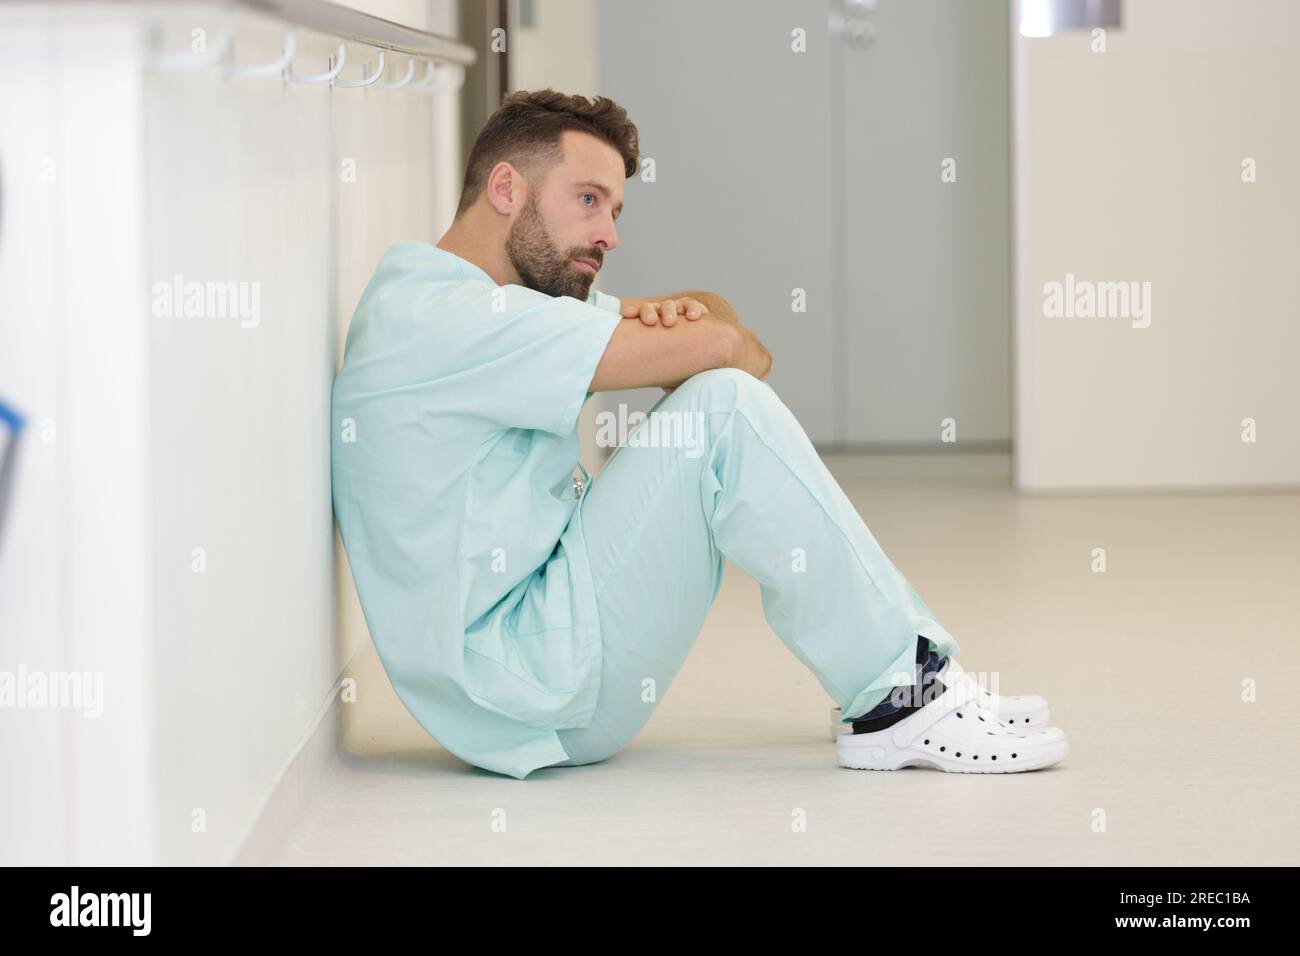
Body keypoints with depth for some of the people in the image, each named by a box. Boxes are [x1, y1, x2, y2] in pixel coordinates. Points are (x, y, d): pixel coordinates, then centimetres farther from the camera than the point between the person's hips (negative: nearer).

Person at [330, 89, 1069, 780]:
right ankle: (899, 696, -11)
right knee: (726, 408, -18)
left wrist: (677, 321, -6)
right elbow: (716, 352, -22)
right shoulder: (434, 316, -16)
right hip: (535, 690, -11)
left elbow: (714, 318, 17)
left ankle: (898, 681, 5)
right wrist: (700, 335, 2)